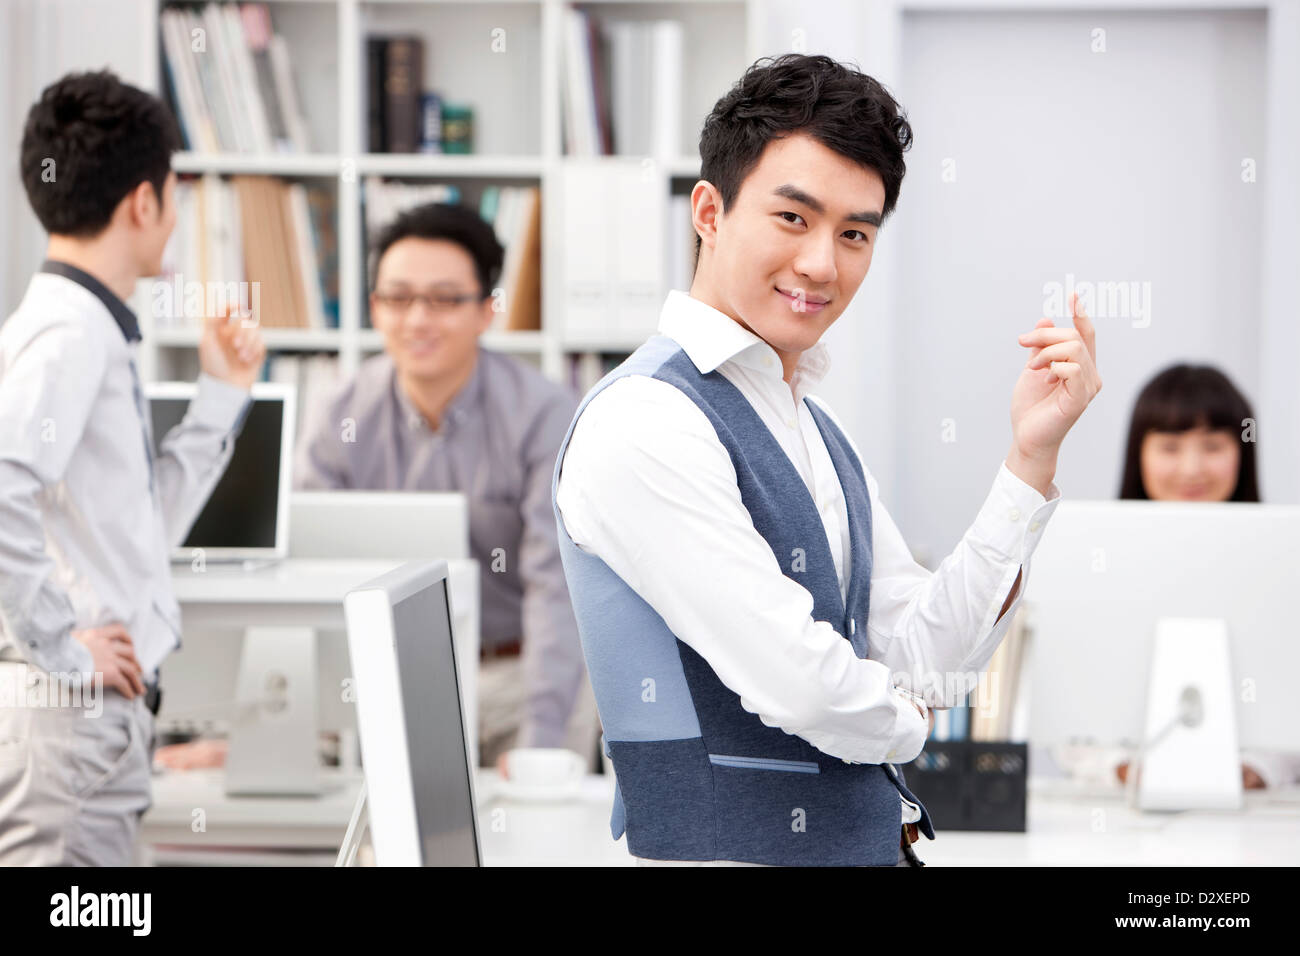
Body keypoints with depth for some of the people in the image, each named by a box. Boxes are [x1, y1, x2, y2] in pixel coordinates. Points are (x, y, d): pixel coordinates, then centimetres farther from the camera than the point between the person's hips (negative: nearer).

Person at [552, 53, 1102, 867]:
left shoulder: (817, 431, 11)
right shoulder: (642, 423, -16)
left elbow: (930, 665, 4)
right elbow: (797, 681, -20)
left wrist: (1034, 452, -2)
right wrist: (904, 716, 1)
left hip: (871, 843, 8)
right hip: (736, 848, -8)